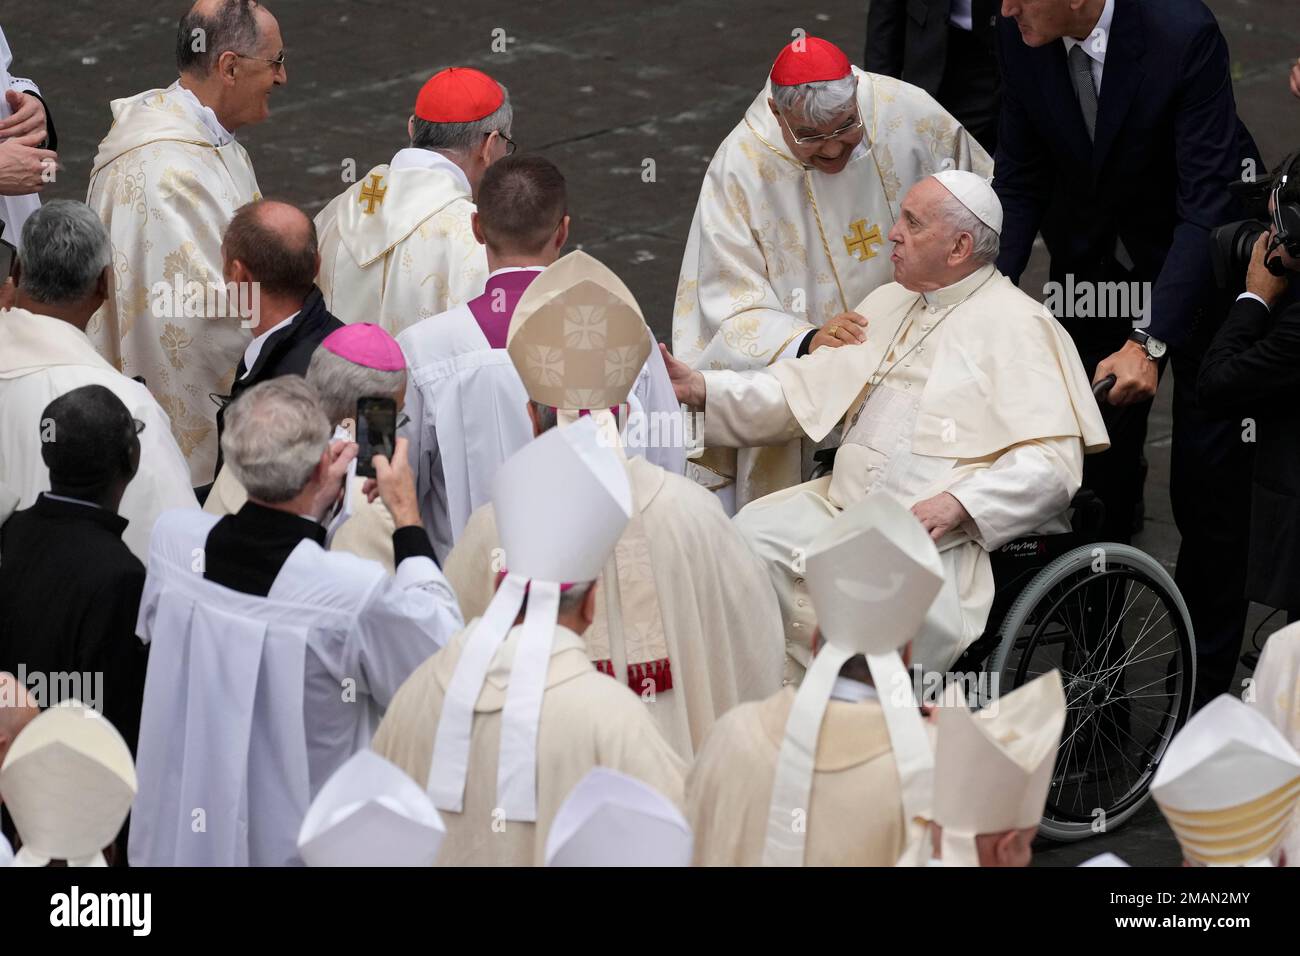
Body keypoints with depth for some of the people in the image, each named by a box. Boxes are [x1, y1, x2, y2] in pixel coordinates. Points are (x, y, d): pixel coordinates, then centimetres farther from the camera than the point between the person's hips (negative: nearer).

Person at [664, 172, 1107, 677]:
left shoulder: (1018, 326, -2)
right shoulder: (889, 303, 24)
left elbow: (1053, 462, -11)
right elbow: (804, 389, 24)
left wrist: (958, 503, -23)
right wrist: (701, 388, 11)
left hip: (942, 532, -7)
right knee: (753, 533, -18)